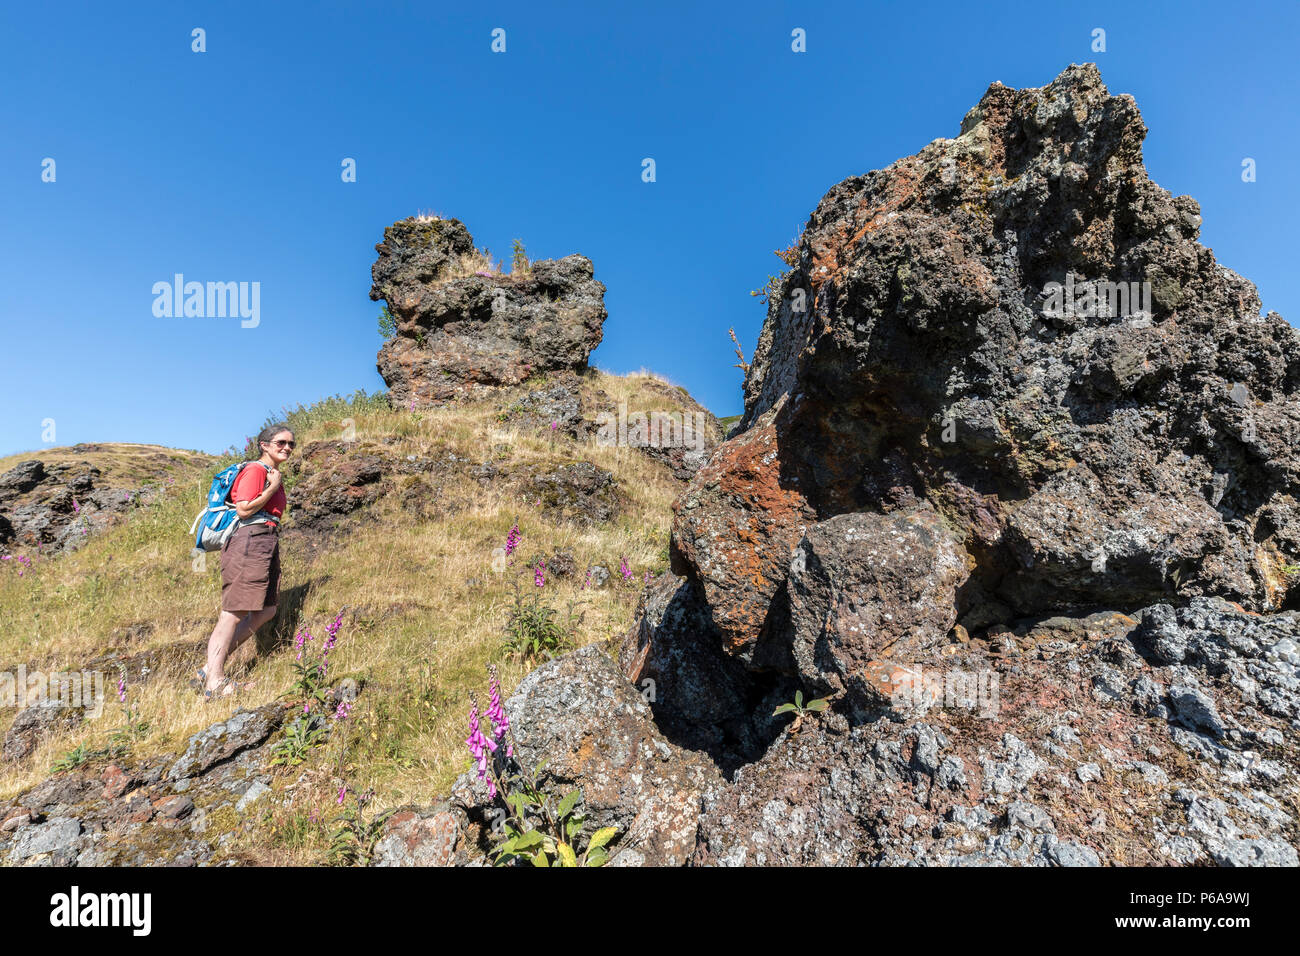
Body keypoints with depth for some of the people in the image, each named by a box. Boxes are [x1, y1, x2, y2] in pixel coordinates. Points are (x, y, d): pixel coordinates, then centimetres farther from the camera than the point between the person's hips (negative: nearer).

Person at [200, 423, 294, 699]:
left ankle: (211, 669, 11)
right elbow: (244, 509, -15)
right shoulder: (255, 470, -6)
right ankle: (215, 682, -6)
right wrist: (273, 488, -11)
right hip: (250, 541, -10)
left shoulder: (273, 475, 23)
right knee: (234, 612, -9)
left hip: (267, 544, 10)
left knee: (265, 611, 7)